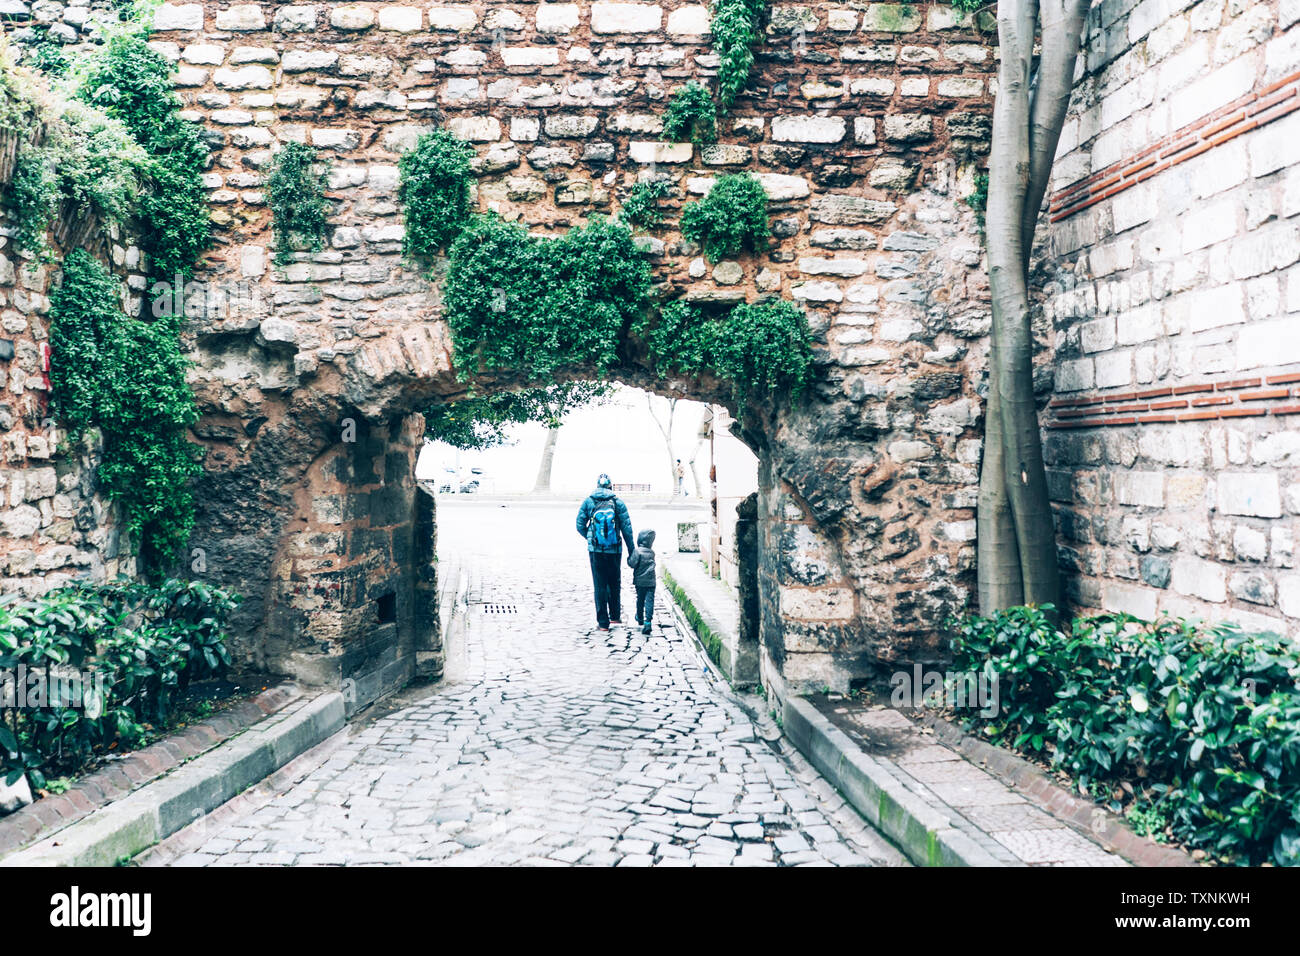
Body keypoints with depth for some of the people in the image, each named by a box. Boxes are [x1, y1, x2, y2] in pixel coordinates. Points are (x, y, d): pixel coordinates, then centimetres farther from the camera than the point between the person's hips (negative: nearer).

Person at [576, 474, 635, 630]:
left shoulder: (588, 502, -1)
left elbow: (580, 526, 0)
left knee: (600, 586, 6)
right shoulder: (618, 503, -3)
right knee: (614, 584, 19)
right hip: (615, 551, 0)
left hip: (596, 551, 0)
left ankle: (603, 622, 6)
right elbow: (627, 528, -5)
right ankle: (614, 616, 27)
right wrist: (631, 550, 2)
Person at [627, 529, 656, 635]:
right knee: (649, 601, -5)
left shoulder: (637, 551, -11)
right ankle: (648, 621, -17)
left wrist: (629, 556, 2)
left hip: (640, 582, -2)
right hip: (651, 582, 2)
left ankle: (640, 618, 35)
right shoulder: (652, 552, 6)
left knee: (640, 600, 17)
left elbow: (632, 564, -14)